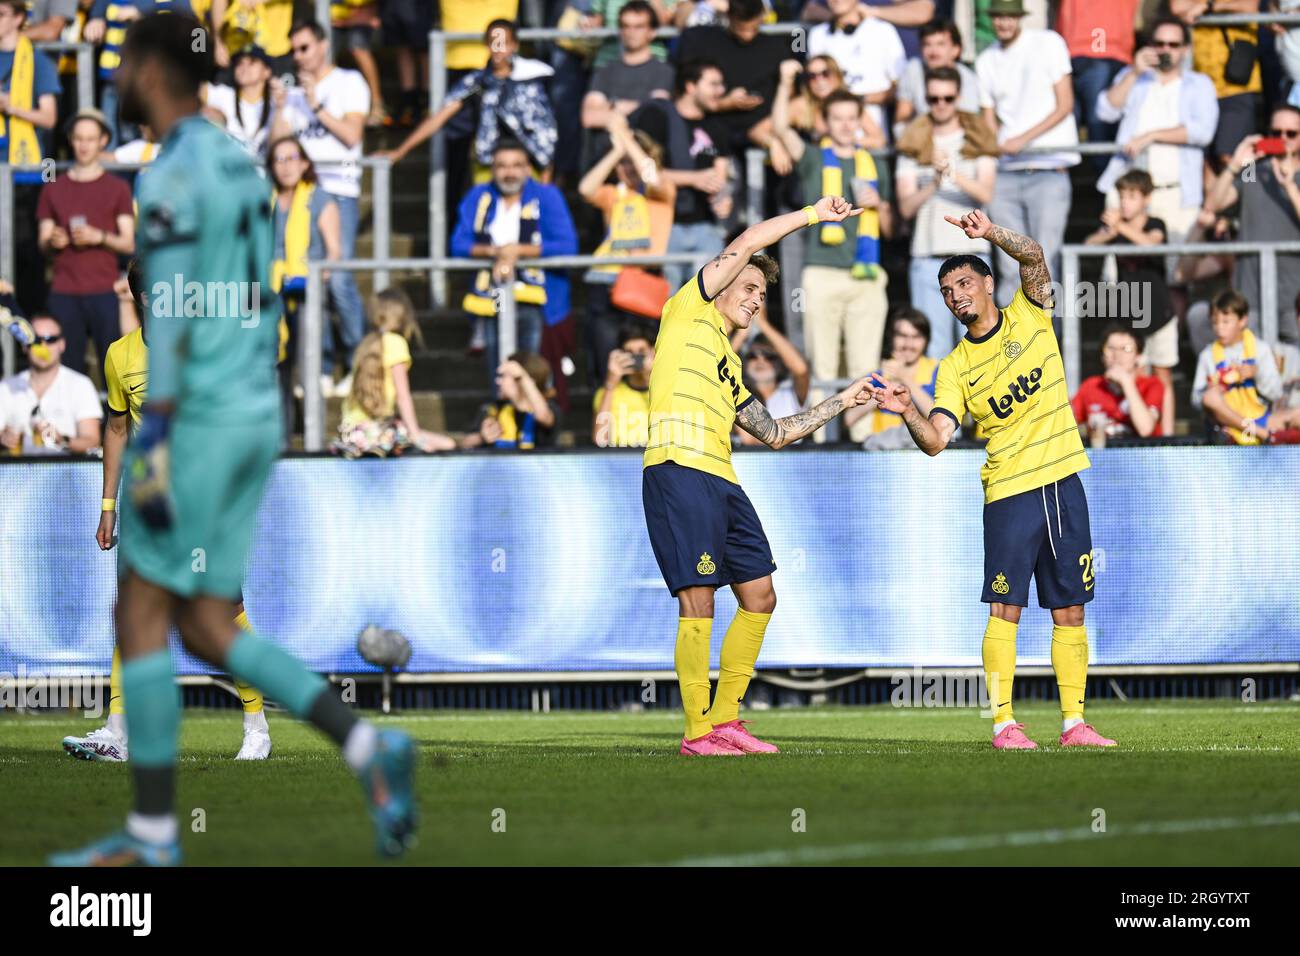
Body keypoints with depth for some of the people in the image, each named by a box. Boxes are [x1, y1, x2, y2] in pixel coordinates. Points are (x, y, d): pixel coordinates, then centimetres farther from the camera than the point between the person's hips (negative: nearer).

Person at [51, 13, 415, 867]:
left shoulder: (174, 178, -13)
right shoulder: (239, 165, 16)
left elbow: (171, 320, -19)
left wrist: (153, 445, -20)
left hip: (199, 416, -9)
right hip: (258, 415, 9)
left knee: (142, 616, -1)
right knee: (206, 629, 10)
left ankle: (154, 834, 2)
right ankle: (367, 746, -4)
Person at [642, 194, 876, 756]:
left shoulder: (730, 366, 28)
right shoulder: (689, 311, 7)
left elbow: (774, 433, 33)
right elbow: (747, 243, 0)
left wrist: (840, 403, 32)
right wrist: (814, 214, 7)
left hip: (721, 481, 9)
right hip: (679, 471, -9)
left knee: (759, 596, 8)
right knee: (698, 601, -11)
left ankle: (724, 720, 15)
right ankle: (697, 732, -8)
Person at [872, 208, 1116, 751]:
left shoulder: (1028, 315, 6)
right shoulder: (955, 367, 2)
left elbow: (1034, 258, -12)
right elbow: (935, 440, -8)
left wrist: (992, 233, -28)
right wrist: (908, 411, -27)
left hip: (1063, 482, 2)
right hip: (1009, 493, -2)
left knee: (1070, 611, 4)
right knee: (1005, 609, -7)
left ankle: (1074, 721, 8)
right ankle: (1003, 724, -3)